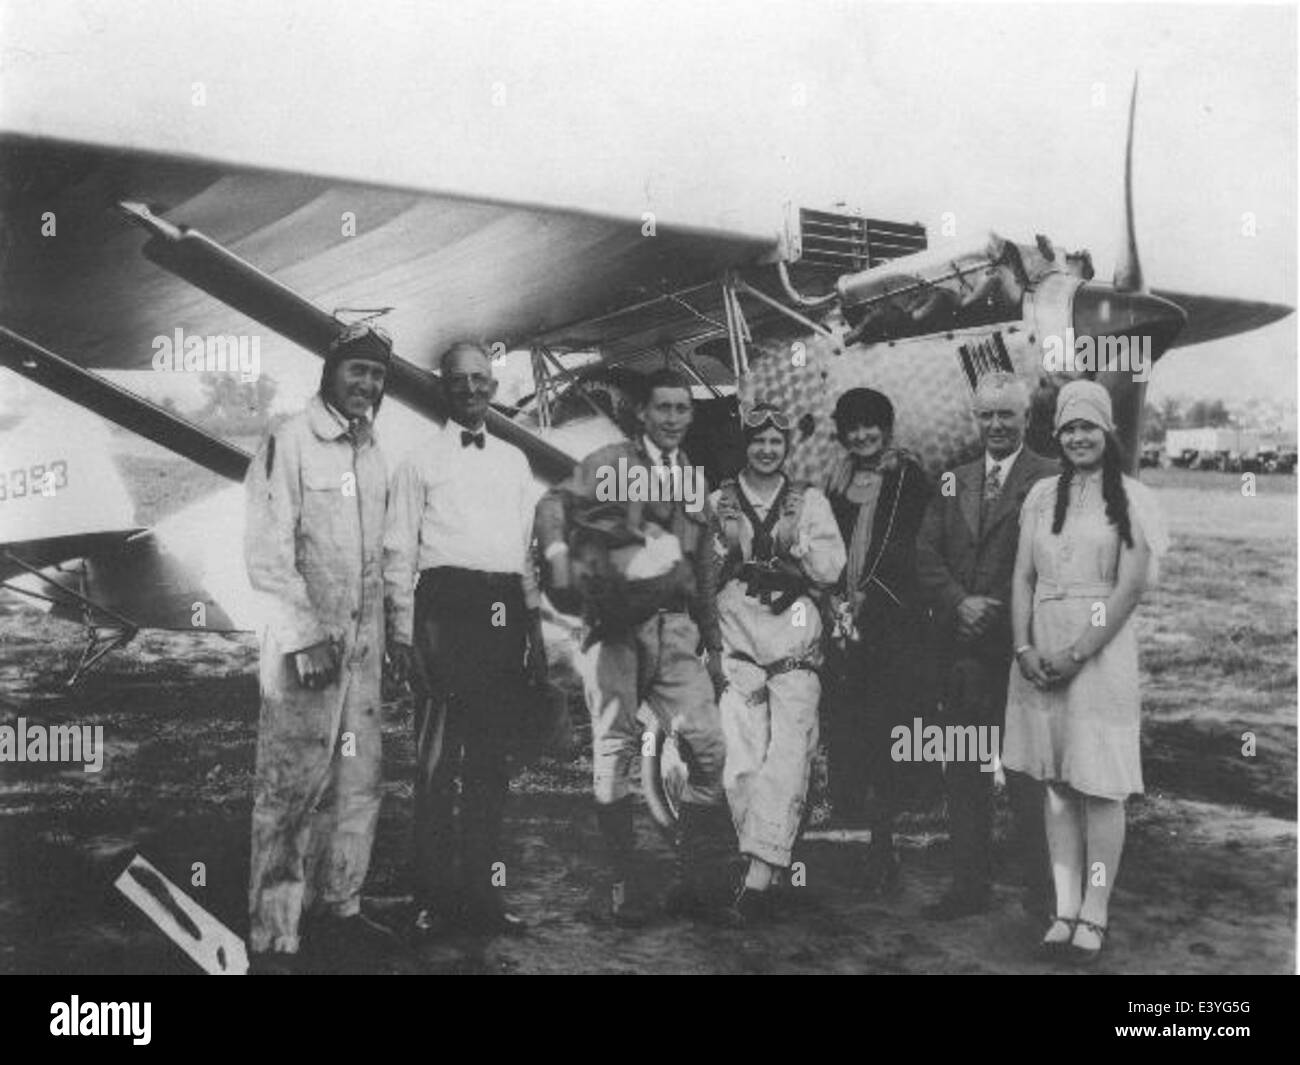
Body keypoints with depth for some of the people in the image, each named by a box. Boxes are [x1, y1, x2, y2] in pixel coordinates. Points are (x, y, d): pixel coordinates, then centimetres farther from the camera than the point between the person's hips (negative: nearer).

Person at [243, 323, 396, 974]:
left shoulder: (373, 453, 13)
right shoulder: (290, 444, -8)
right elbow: (267, 554, -13)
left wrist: (384, 637, 15)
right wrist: (303, 637, -18)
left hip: (362, 646, 7)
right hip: (304, 645, -7)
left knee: (358, 783, 12)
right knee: (291, 788, -4)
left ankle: (338, 910, 25)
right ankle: (272, 941, 3)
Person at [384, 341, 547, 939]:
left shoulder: (514, 461, 19)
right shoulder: (421, 460, 5)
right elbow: (399, 550, 1)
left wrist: (534, 626, 16)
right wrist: (402, 632, -7)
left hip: (505, 610, 5)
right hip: (446, 603, -5)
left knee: (490, 761, 8)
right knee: (437, 761, -5)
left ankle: (482, 895, 16)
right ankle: (435, 900, 1)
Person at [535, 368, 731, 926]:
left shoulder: (695, 479, 21)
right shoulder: (610, 462, 6)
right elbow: (555, 503, -11)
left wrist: (714, 646, 22)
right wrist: (558, 552, -31)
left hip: (675, 625, 4)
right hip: (616, 622, -4)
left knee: (708, 746, -5)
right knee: (615, 746, -2)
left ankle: (695, 882, 4)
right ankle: (621, 881, 7)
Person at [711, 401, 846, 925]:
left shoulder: (810, 502, 13)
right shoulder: (718, 503, 12)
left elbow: (831, 570, 5)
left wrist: (795, 541, -5)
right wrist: (726, 547, -7)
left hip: (796, 650, 0)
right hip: (737, 648, 0)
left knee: (786, 760, -12)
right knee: (740, 764, -8)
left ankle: (758, 877, -13)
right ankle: (764, 876, 1)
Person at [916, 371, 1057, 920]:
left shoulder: (1051, 481, -5)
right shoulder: (954, 482, 14)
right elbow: (926, 553, 7)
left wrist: (996, 614, -15)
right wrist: (959, 603, -8)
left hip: (1019, 650, -6)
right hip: (961, 648, 6)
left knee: (1026, 775, 0)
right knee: (963, 773, 11)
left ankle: (1041, 894, 10)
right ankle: (969, 884, 22)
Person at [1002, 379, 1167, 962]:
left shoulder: (1131, 498, -1)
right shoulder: (1042, 494, 10)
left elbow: (1131, 587, -8)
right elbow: (1023, 576, 7)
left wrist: (1076, 654, -14)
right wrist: (1024, 648, -6)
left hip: (1101, 648, -4)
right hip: (1040, 653, 4)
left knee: (1099, 787, -1)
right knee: (1056, 783, 6)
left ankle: (1094, 913, 7)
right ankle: (1065, 908, 12)